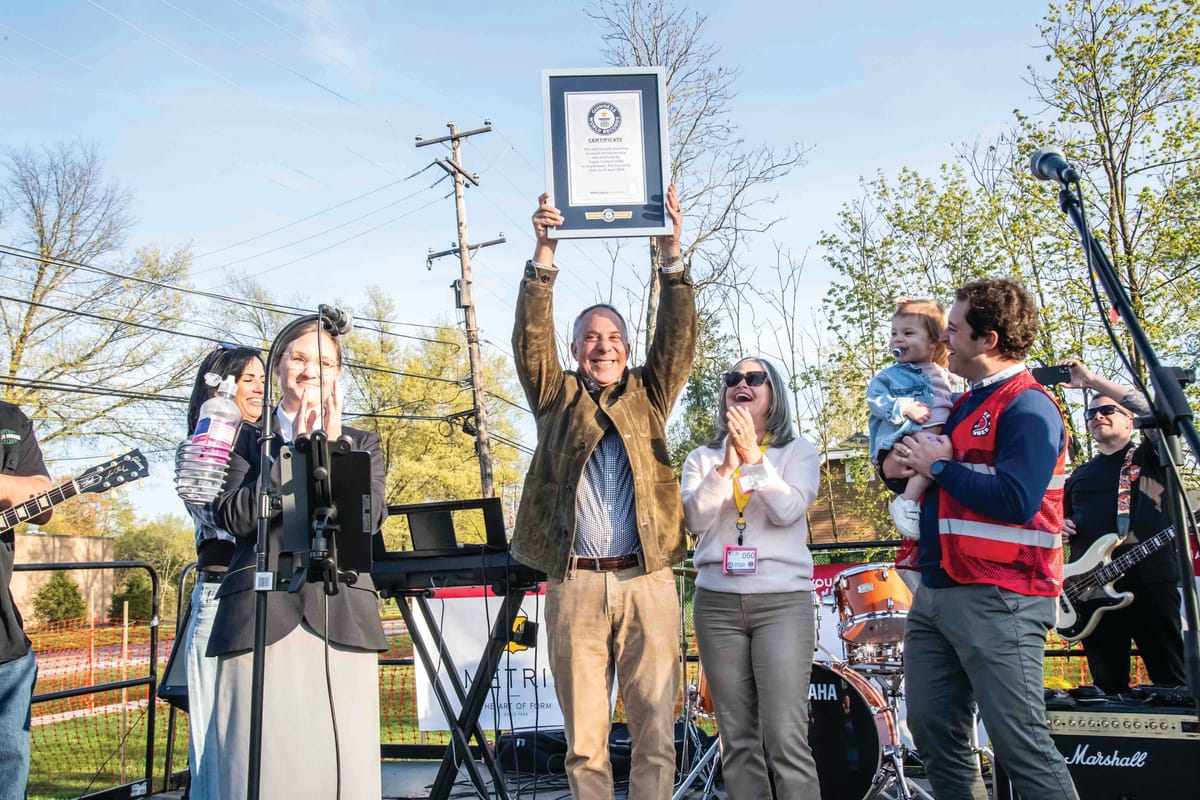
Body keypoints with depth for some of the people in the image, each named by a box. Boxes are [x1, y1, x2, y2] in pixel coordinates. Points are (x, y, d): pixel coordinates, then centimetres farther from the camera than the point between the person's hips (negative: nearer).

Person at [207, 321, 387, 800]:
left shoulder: (362, 444, 19)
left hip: (341, 619, 1)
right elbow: (233, 516, -1)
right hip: (262, 618, -1)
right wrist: (294, 450, -5)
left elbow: (371, 518, 2)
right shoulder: (247, 437, 15)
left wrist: (333, 445, -6)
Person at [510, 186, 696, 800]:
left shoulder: (648, 395, 17)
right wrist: (543, 253, -12)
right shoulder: (556, 396, 14)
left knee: (655, 731, 2)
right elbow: (530, 338, 0)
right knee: (584, 738, 4)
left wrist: (671, 254, -7)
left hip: (647, 581, 1)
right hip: (576, 584, 0)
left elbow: (677, 339, 4)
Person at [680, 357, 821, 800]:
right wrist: (726, 465, -15)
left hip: (783, 601, -2)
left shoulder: (798, 451, 6)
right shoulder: (702, 458, 11)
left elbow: (788, 511, -10)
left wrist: (754, 457, -18)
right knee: (737, 740, 6)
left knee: (786, 738, -11)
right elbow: (695, 519, -4)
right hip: (717, 603, 3)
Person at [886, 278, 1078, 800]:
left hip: (995, 600, -9)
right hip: (936, 593, 9)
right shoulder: (966, 403, 18)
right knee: (935, 735, 13)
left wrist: (939, 465, -13)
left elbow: (1014, 500, -24)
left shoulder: (1028, 407, -10)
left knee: (1021, 744, -4)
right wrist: (898, 465, 5)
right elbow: (927, 481, 26)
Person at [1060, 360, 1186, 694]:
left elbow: (1156, 410, -10)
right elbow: (1062, 521, 29)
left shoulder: (1149, 456, 9)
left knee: (1174, 684, -3)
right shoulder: (1079, 475, 22)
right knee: (1108, 687, 7)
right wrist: (1059, 527, 4)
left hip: (1152, 582, -4)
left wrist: (1092, 380, -10)